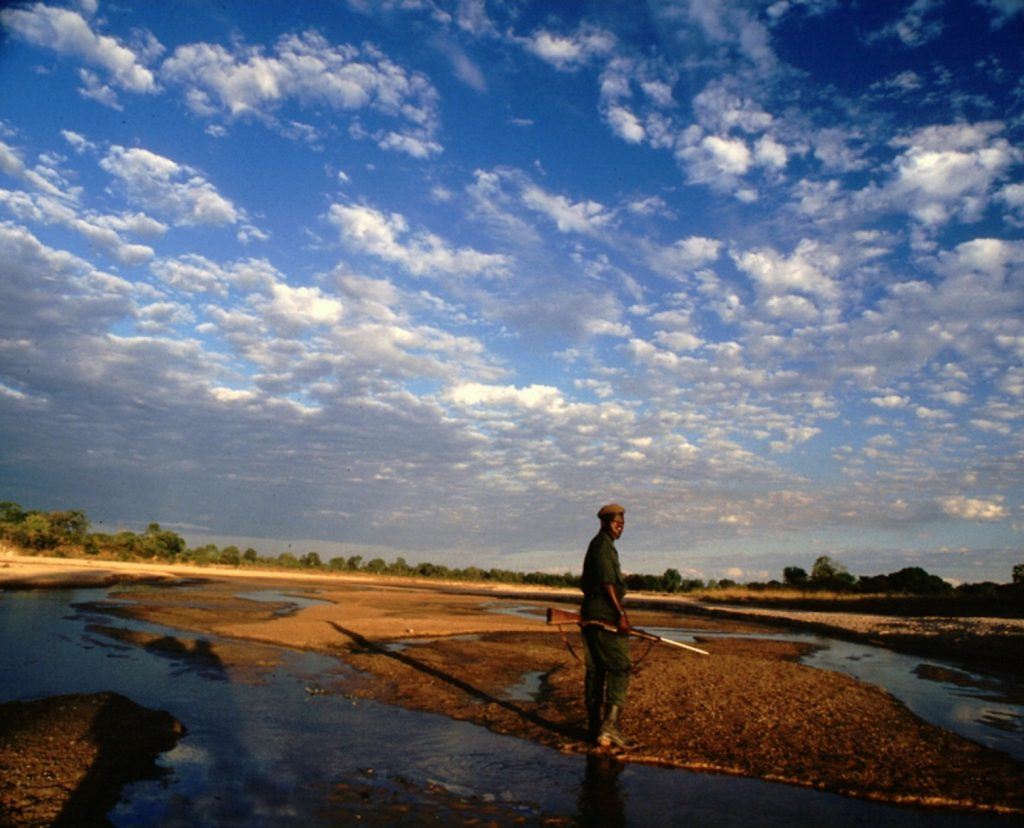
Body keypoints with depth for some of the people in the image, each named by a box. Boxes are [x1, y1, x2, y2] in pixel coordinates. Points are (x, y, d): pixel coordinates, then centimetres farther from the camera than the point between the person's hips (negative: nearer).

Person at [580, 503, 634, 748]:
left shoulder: (596, 545, 21)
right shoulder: (603, 545, -11)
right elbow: (607, 583, -19)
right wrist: (621, 614, -21)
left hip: (592, 617, 10)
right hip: (605, 617, -10)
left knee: (595, 670, 11)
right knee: (619, 669, -9)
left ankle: (594, 727, 16)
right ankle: (609, 726, -14)